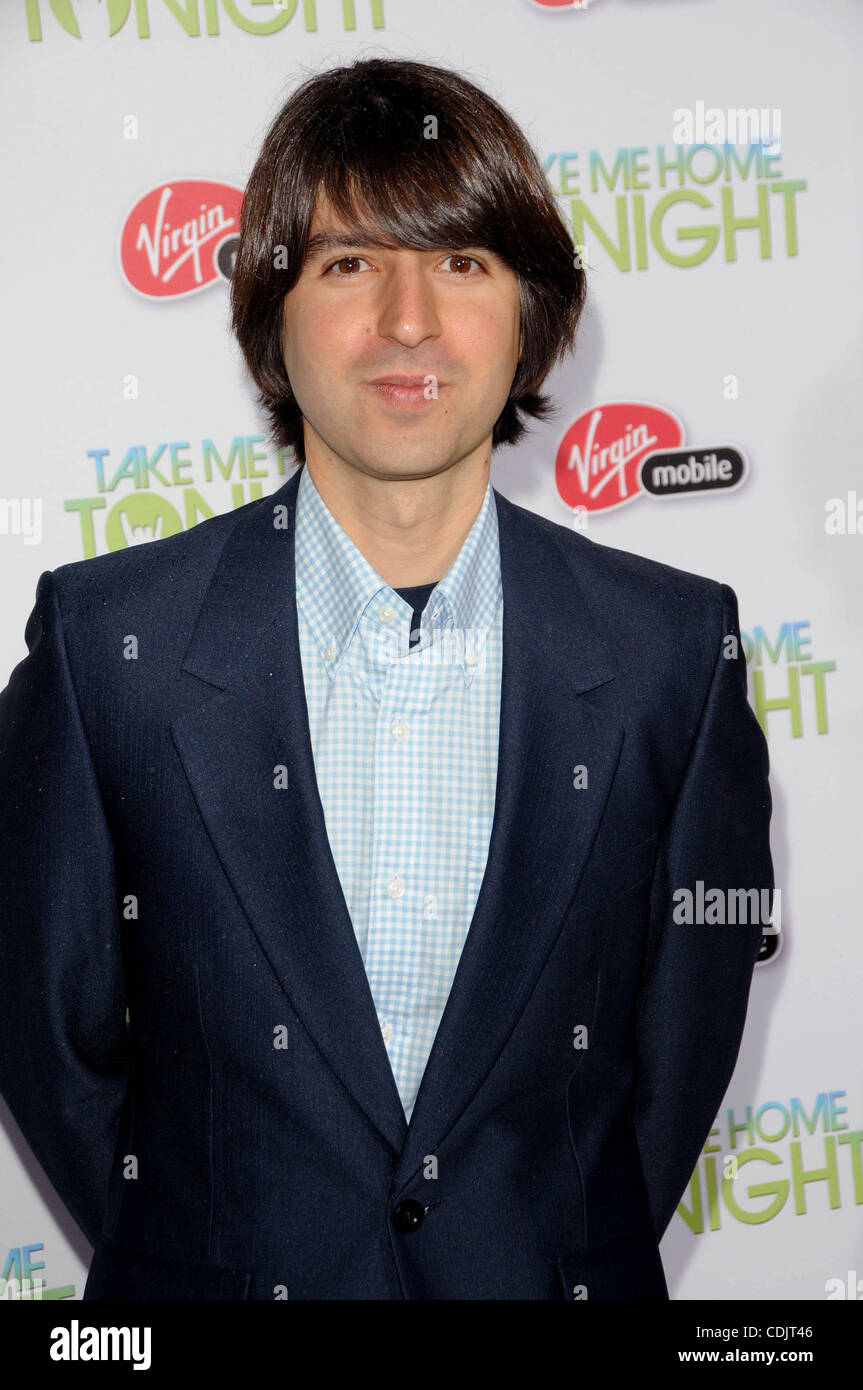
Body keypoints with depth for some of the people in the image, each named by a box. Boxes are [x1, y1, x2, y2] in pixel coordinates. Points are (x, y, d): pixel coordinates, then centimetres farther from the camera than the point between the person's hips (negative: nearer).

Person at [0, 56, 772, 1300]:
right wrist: (191, 1255, -3)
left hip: (554, 1271, 1)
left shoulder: (677, 649, -9)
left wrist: (588, 1249, -2)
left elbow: (688, 1012, 0)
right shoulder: (105, 639, -12)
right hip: (226, 1275, -1)